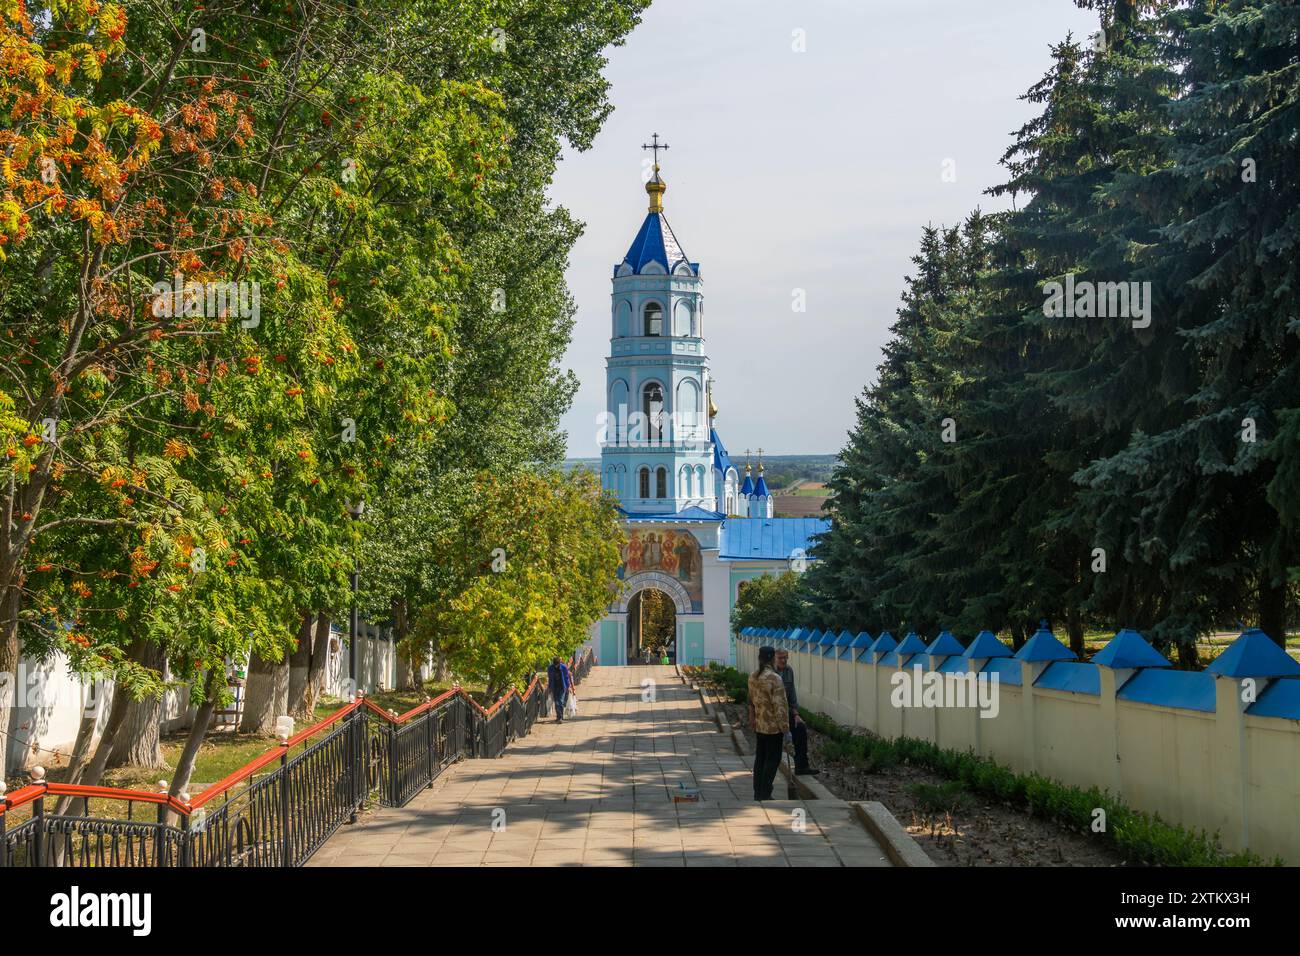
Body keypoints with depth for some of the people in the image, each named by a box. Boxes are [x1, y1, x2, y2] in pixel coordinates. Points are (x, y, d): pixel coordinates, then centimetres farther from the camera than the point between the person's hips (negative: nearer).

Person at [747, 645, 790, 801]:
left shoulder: (752, 677, 5)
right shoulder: (774, 678, -20)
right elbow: (780, 706, -20)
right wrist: (785, 729, -15)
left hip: (759, 726, 8)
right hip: (774, 727, -8)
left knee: (760, 758, 14)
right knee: (773, 759, 1)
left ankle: (758, 793, 19)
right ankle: (765, 795, 1)